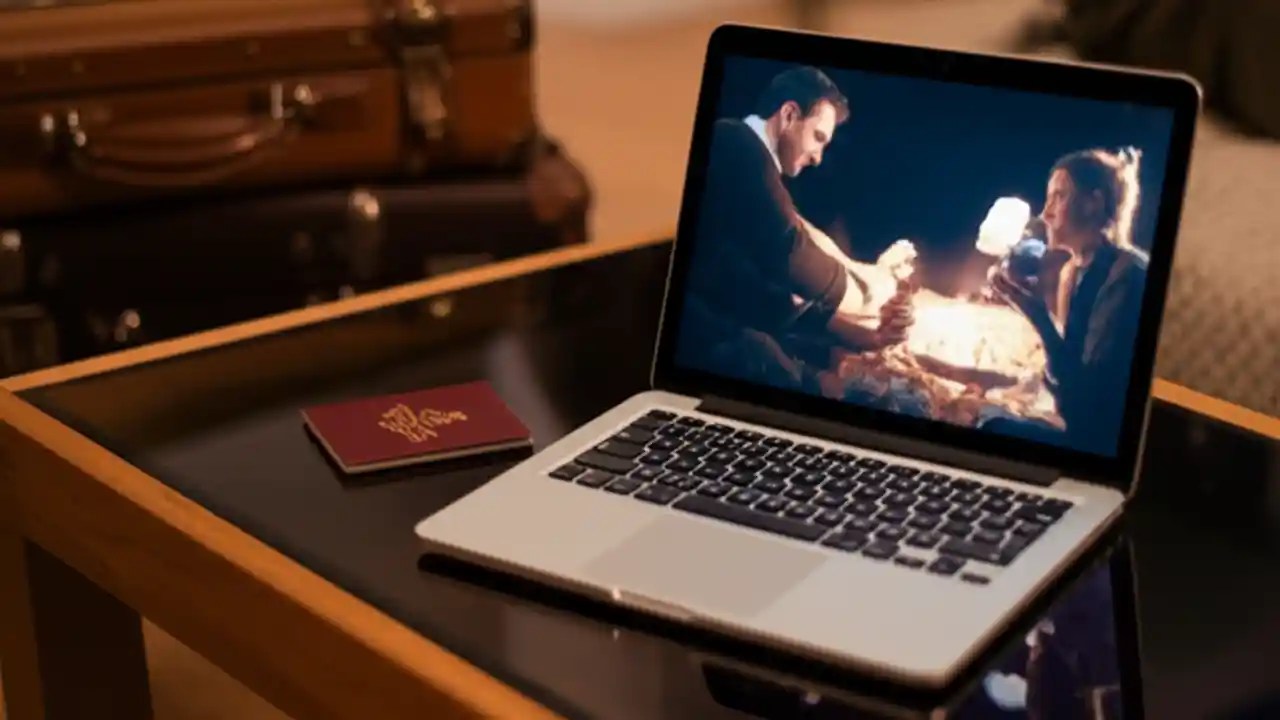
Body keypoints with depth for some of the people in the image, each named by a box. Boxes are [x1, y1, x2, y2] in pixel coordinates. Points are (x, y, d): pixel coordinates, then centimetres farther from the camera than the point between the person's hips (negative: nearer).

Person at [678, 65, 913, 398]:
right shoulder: (738, 145, -6)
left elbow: (788, 298, 22)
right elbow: (788, 252, -15)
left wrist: (863, 332, 10)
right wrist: (866, 293, 3)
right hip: (709, 333, -10)